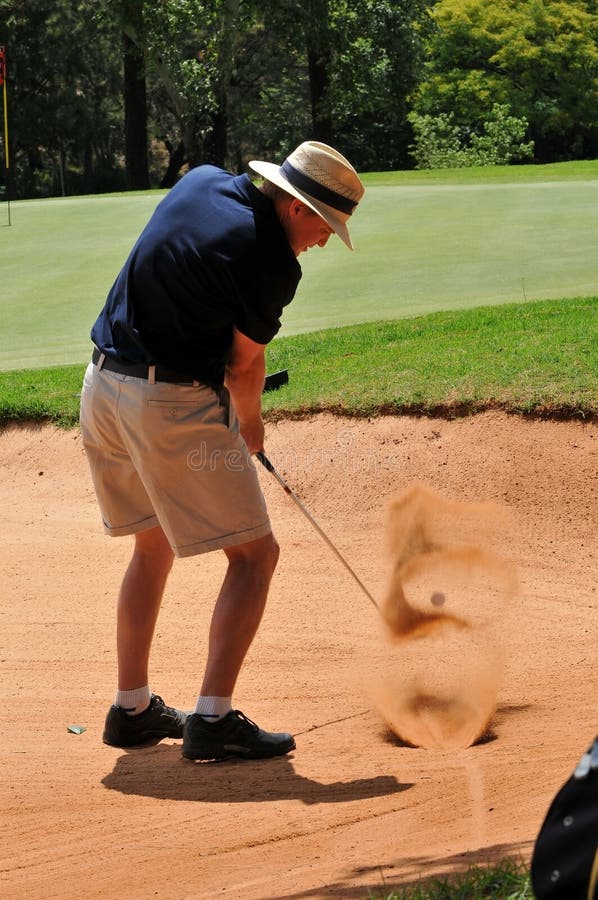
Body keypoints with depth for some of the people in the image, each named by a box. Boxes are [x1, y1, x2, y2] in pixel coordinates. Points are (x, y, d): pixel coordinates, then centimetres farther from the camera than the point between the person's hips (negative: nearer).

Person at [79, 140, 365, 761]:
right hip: (174, 406, -9)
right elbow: (244, 363, -5)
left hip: (103, 385, 9)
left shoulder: (203, 181, 6)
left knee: (154, 544, 23)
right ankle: (212, 718, -8)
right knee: (254, 554, 0)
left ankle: (131, 709, 24)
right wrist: (250, 423, 16)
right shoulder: (272, 263, -16)